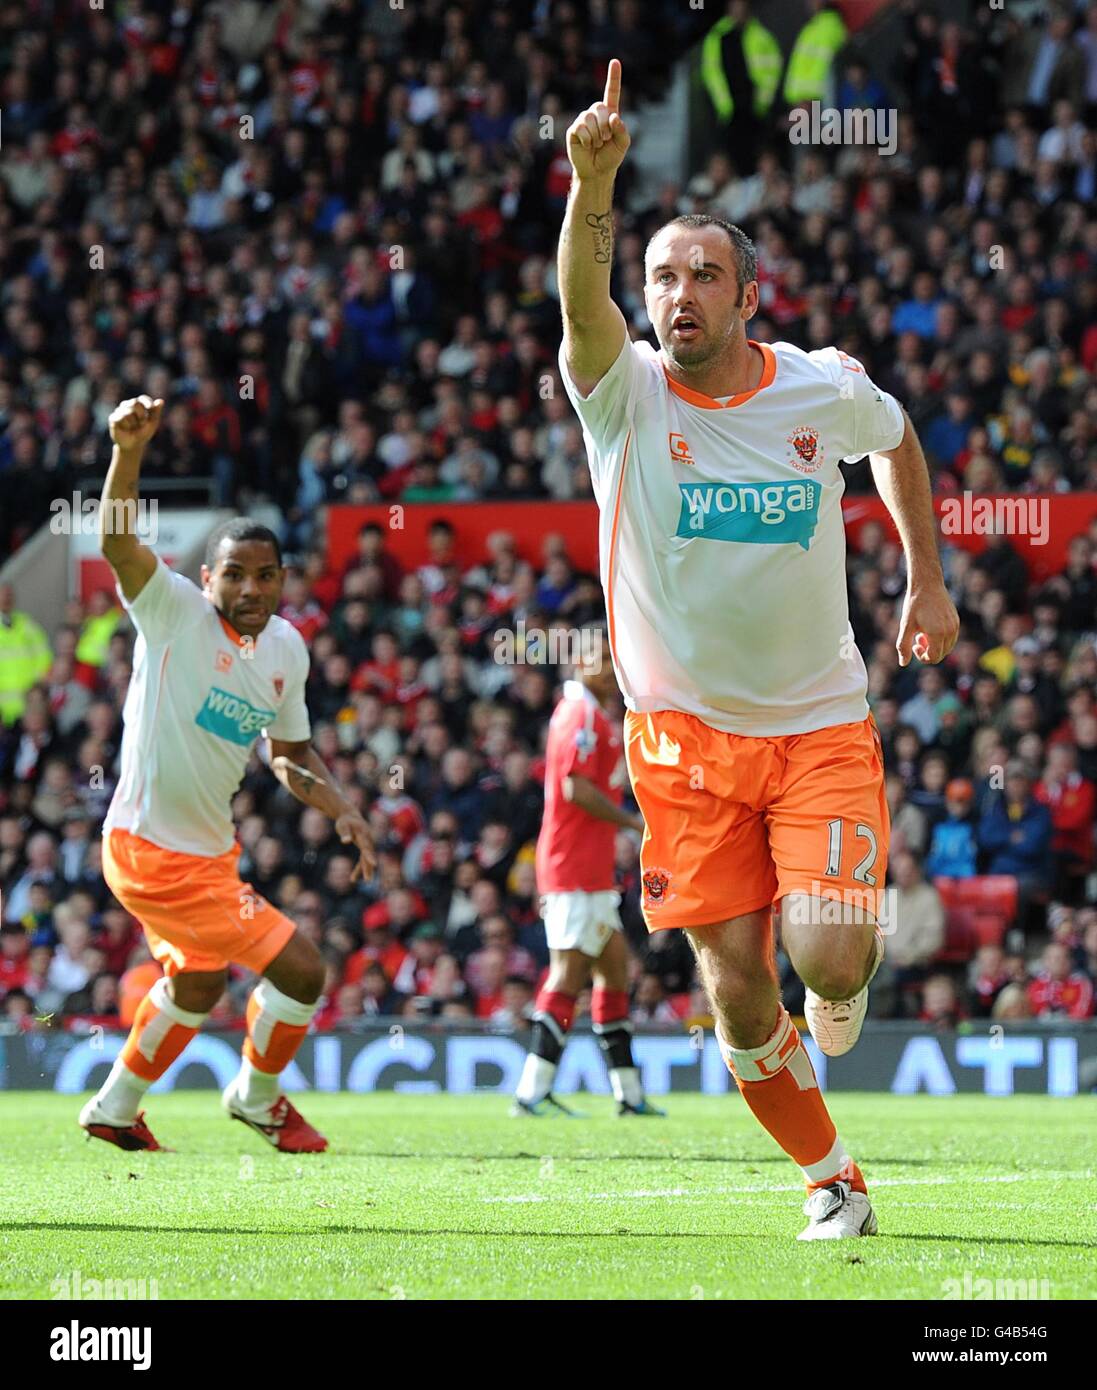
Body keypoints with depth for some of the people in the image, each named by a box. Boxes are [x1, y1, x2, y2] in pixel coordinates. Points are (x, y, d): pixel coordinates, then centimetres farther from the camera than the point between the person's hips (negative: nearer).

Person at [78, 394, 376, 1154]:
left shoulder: (287, 649, 5)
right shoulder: (175, 610, -16)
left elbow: (290, 750, 19)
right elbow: (116, 541, -33)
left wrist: (339, 806, 1)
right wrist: (128, 450, -50)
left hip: (208, 851, 9)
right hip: (153, 851, -9)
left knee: (198, 986, 29)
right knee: (301, 969, -8)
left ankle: (116, 1109, 50)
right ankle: (258, 1097, 18)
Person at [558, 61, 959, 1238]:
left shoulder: (825, 390, -5)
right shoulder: (623, 392, -10)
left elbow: (897, 440, 19)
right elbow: (580, 299, -31)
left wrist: (926, 581, 14)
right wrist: (595, 180, -49)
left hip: (820, 722, 0)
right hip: (684, 733, 0)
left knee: (828, 956, -18)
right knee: (738, 995, -3)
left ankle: (839, 1011, 20)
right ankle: (831, 1180, 20)